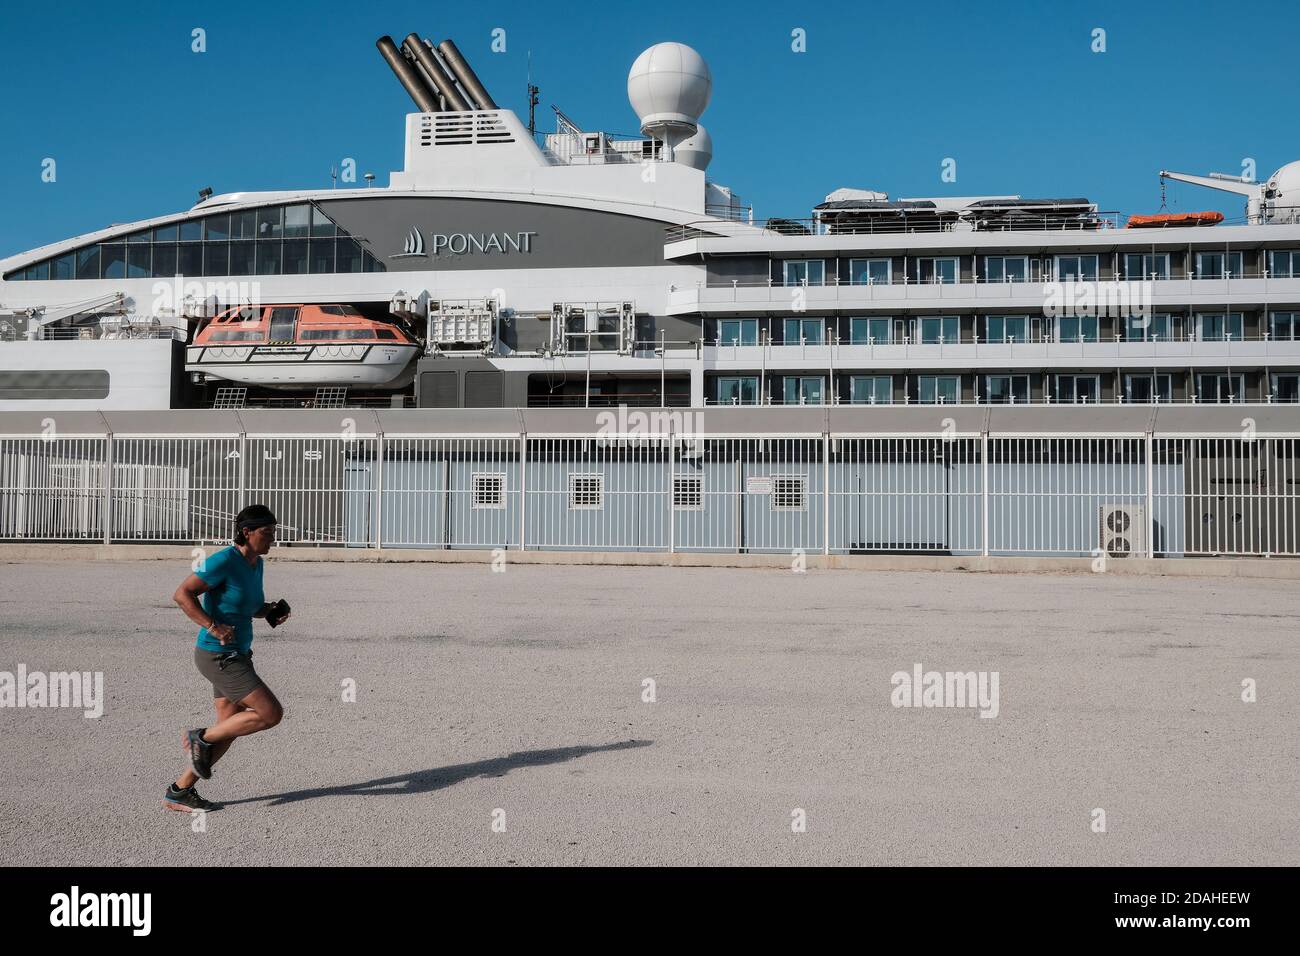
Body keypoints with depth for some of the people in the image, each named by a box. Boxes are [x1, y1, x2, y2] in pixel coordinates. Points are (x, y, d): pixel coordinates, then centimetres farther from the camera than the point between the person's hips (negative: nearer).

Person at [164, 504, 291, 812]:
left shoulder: (255, 564, 8)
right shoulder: (224, 561, -19)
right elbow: (182, 594, -21)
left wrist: (273, 611, 2)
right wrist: (214, 627, -26)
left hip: (237, 655, 9)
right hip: (217, 657, -9)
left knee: (230, 730, 12)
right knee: (271, 713, -11)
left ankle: (178, 792, 23)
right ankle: (200, 738, 5)